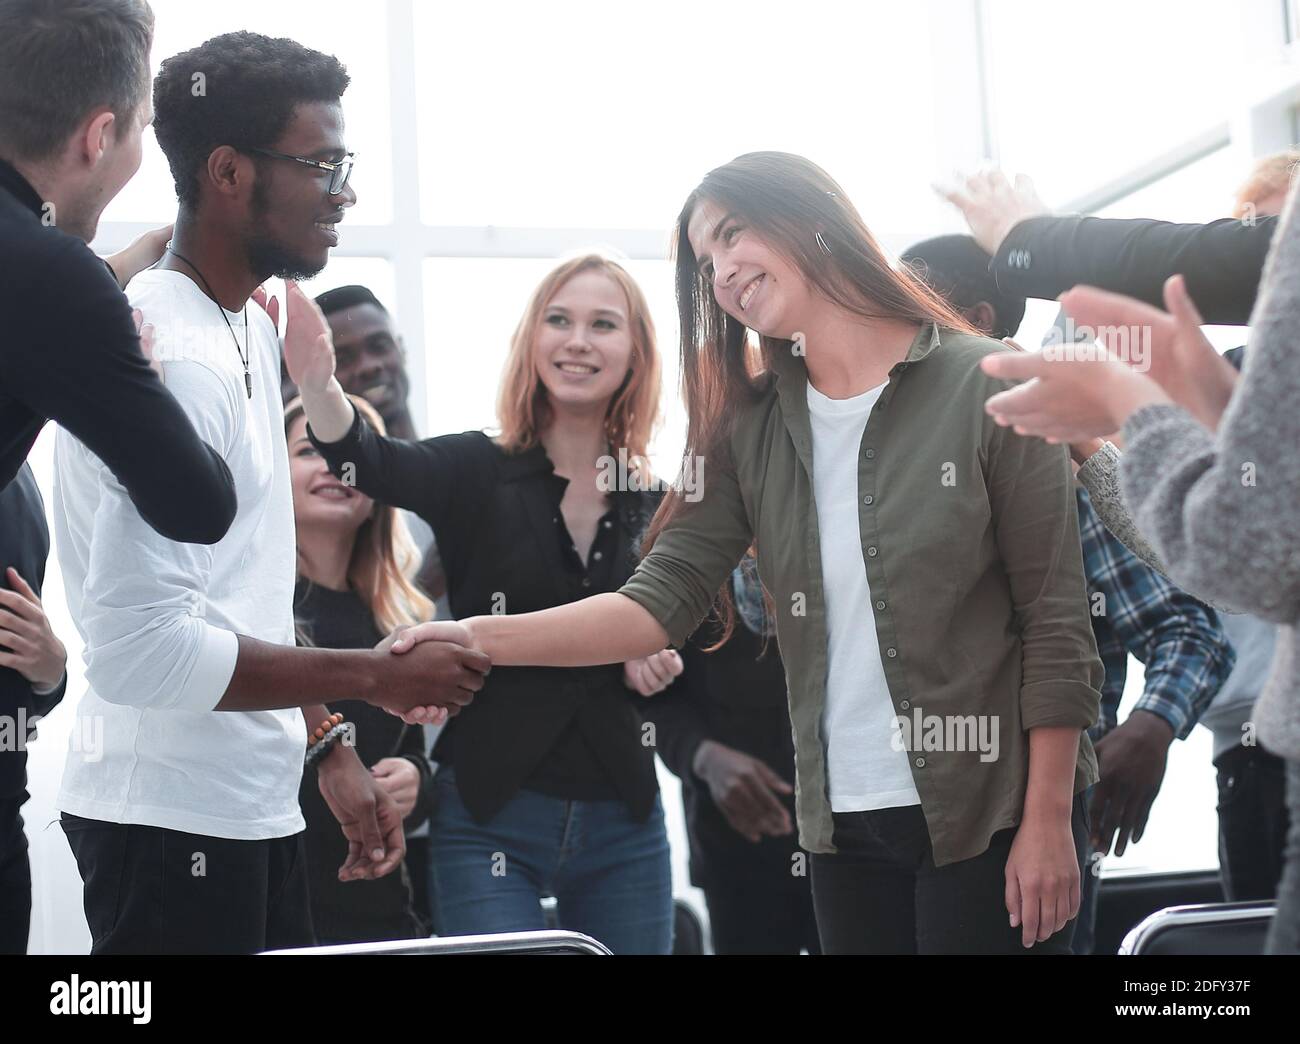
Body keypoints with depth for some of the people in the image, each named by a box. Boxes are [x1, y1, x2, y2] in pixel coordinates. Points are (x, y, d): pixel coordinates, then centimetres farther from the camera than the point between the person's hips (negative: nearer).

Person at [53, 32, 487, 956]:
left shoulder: (252, 326, 11)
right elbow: (141, 648, -25)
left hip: (251, 807, 9)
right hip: (176, 822, -9)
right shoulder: (174, 359, -19)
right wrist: (370, 678, -18)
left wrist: (328, 745, 15)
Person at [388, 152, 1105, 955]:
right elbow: (665, 598, -3)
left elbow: (1056, 621, -7)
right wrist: (480, 637, -17)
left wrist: (1049, 820, -11)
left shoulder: (985, 387, -5)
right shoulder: (752, 429, 7)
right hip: (848, 826, 4)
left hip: (994, 816, -4)